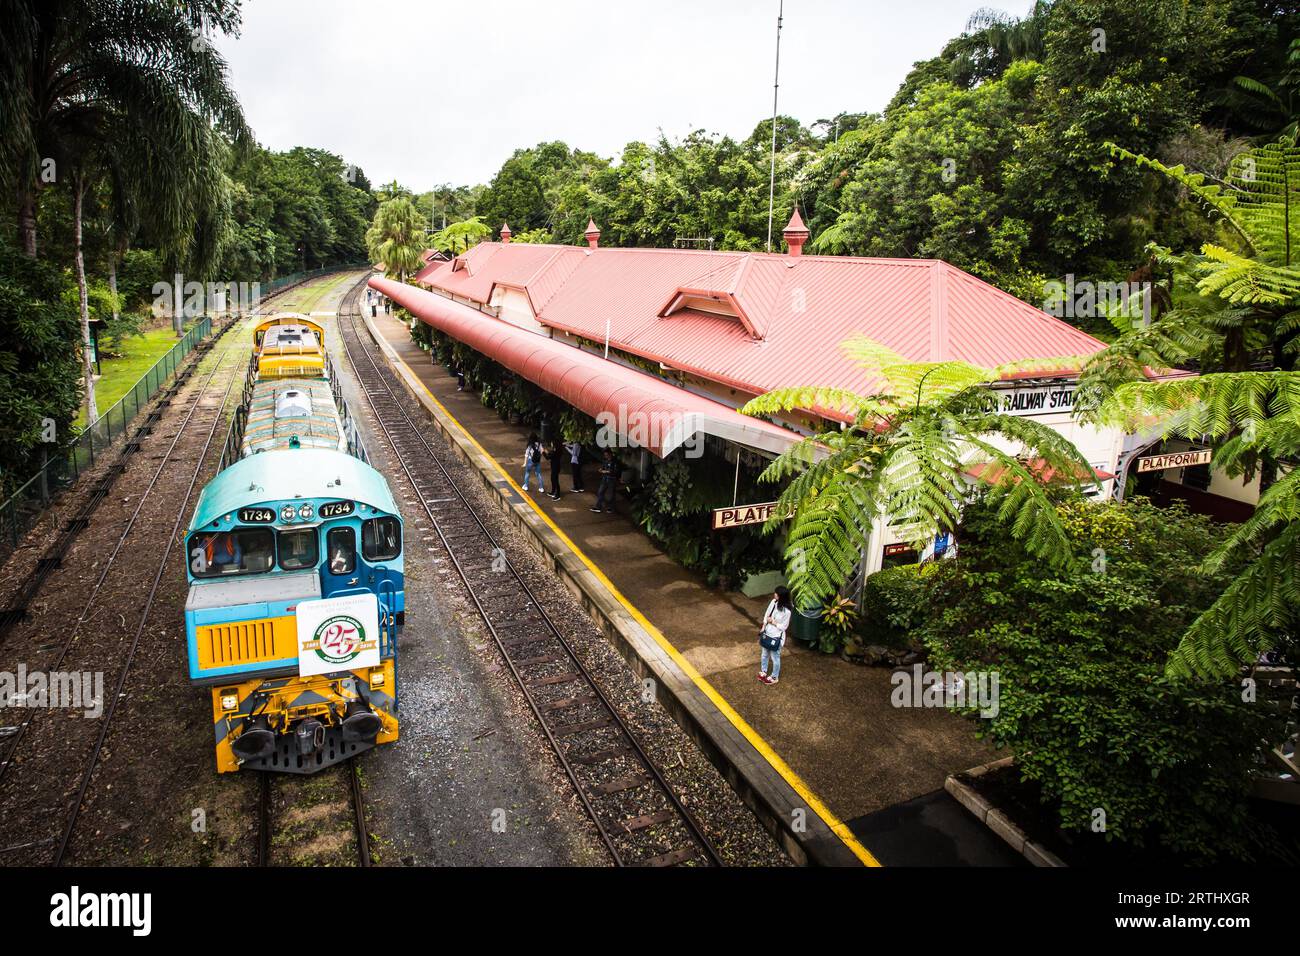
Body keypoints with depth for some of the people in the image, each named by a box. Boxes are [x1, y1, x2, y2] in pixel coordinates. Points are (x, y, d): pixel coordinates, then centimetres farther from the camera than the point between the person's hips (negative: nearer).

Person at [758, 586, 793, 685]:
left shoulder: (787, 611, -28)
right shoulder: (774, 602, -8)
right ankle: (763, 672, 46)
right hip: (767, 633, 7)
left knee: (775, 658, 14)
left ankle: (774, 677, 35)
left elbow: (783, 627, -19)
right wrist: (763, 628, 3)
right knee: (764, 654, 24)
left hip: (776, 637, -7)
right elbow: (766, 615, 4)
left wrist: (773, 622, -19)